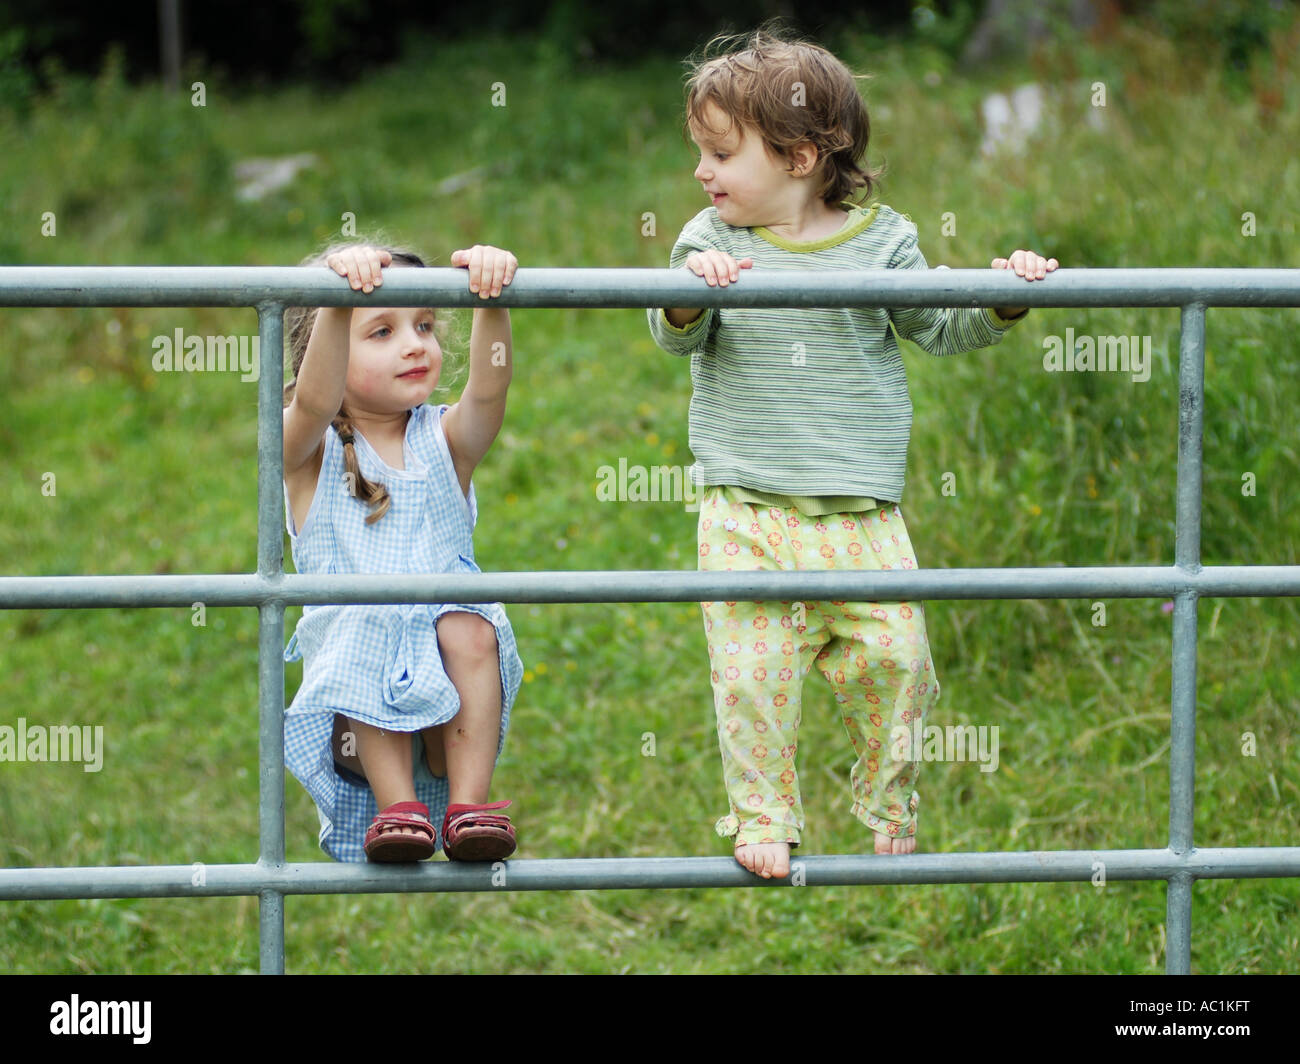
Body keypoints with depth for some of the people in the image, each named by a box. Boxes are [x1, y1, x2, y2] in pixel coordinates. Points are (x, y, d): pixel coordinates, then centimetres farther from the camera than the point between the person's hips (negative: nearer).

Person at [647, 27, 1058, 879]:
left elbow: (939, 328, 11)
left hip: (860, 512, 0)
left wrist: (1001, 303, -4)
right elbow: (676, 337, -8)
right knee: (752, 667, -7)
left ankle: (889, 802, 20)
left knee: (893, 655, -2)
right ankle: (762, 817, 8)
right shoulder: (712, 240, 2)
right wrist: (691, 294, -28)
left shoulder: (880, 241, 3)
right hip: (746, 510, 0)